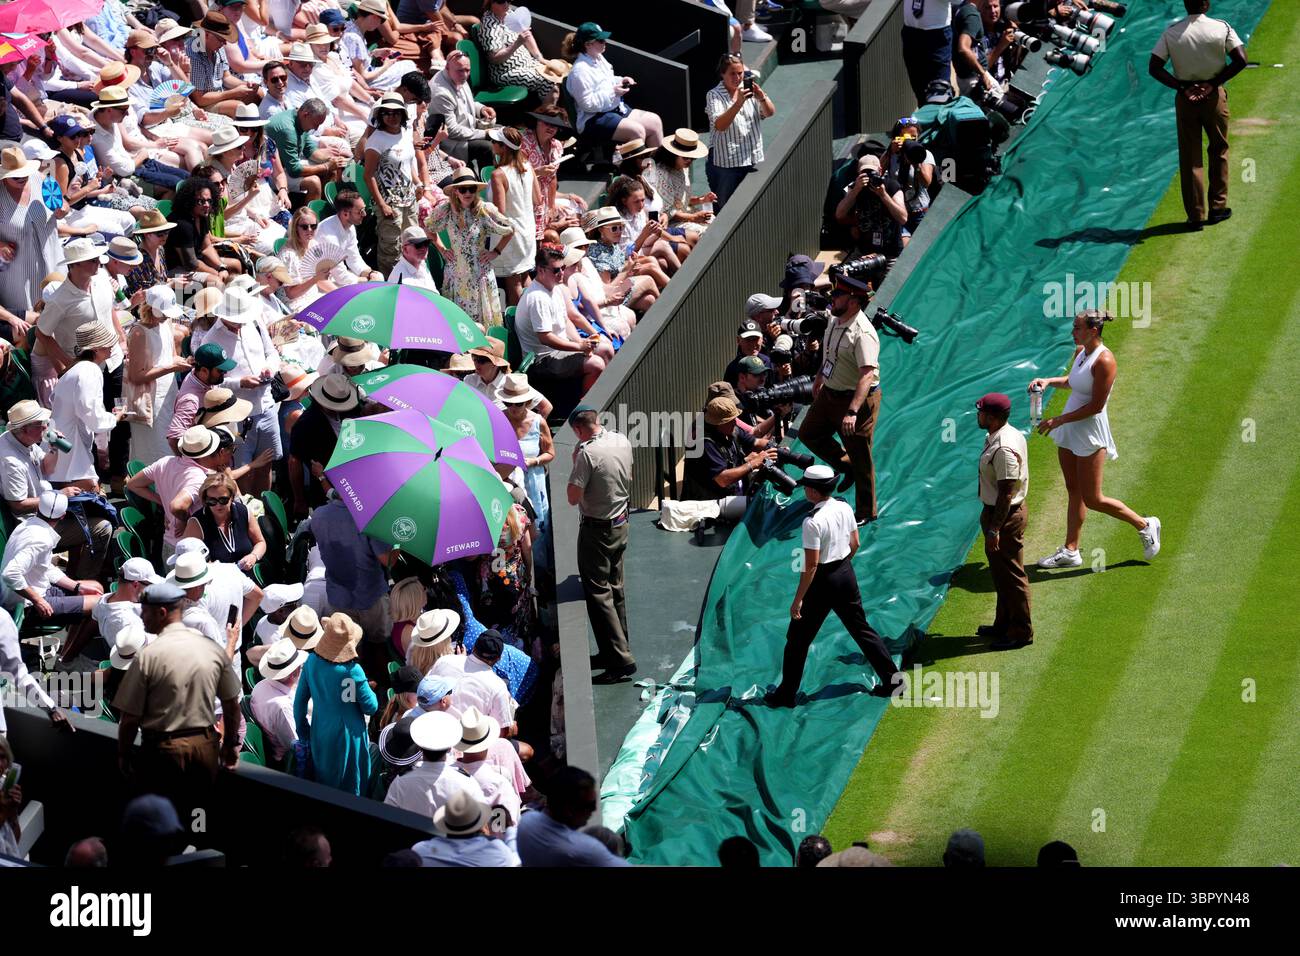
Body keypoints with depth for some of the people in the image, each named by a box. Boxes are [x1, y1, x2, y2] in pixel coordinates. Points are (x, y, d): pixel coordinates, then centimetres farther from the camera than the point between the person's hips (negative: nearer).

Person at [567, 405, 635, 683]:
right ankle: (615, 650, 28)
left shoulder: (588, 453, -23)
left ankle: (621, 660, -8)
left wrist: (575, 463, -9)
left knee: (598, 594, -4)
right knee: (615, 589, 19)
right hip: (621, 524, 8)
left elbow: (573, 497, -21)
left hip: (596, 530, -8)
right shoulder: (623, 442, 0)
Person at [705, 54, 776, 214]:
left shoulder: (749, 89, 9)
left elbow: (770, 113, -1)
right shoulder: (714, 96, -4)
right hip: (725, 163, -4)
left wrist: (762, 98, -22)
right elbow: (720, 125, -20)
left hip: (752, 160, 4)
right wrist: (738, 103, -32)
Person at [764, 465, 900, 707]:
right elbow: (854, 544, 9)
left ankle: (786, 693, 11)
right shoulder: (845, 509, -2)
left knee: (798, 639, 6)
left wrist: (798, 600, -19)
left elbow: (811, 565, -23)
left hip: (822, 581, -7)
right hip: (847, 574, 7)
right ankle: (892, 679, 17)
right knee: (861, 629, 18)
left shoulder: (813, 522, -24)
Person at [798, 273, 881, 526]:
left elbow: (867, 375, -37)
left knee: (860, 457, 5)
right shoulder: (836, 321, 0)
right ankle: (846, 467, 38)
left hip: (858, 399, -9)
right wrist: (819, 379, 33)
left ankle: (866, 512, 21)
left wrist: (852, 412, -45)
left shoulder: (862, 333, -30)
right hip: (830, 393, 9)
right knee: (809, 433, 22)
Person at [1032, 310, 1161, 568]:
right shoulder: (1080, 351, 4)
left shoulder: (1104, 361, -22)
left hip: (1090, 434, -9)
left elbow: (1096, 406, -22)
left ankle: (1145, 525, 15)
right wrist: (1048, 381, 6)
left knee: (1092, 499, -1)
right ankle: (1070, 551, 21)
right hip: (1069, 432, 9)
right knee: (1074, 491, 14)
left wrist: (1058, 420, -20)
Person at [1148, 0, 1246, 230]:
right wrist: (1213, 83, -11)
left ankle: (1195, 214, 5)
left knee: (1189, 157, 6)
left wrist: (1183, 87, -10)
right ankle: (1217, 208, 19)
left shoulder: (1171, 33, -6)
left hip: (1185, 99, 1)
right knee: (1219, 151, 17)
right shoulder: (1222, 28, -9)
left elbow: (1154, 68, -10)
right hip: (1214, 96, -1)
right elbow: (1241, 60, -13)